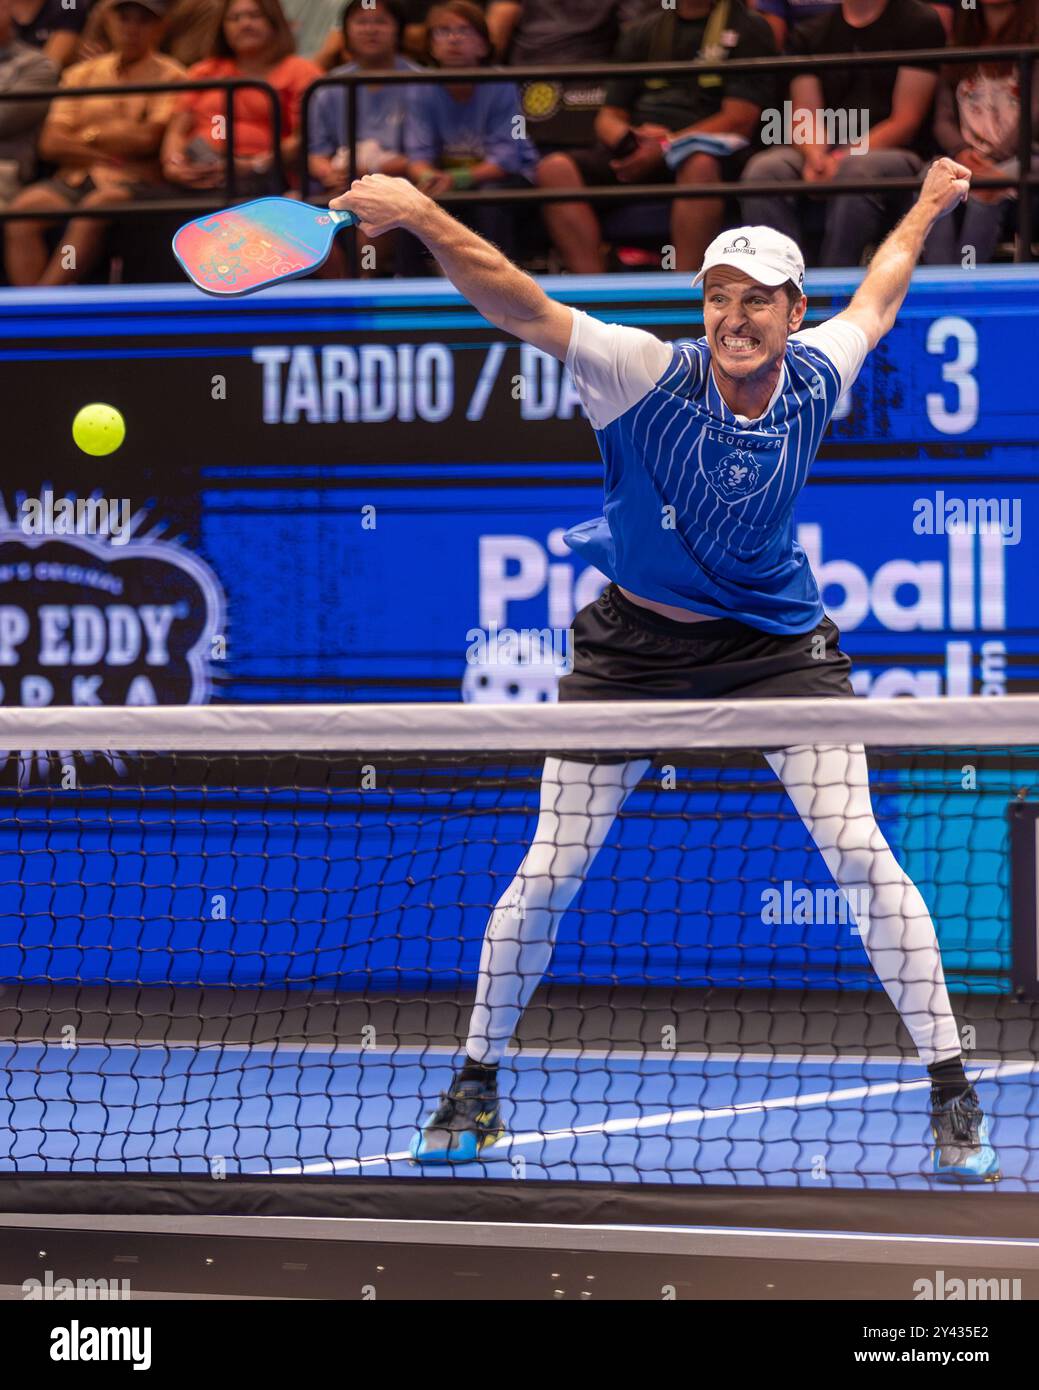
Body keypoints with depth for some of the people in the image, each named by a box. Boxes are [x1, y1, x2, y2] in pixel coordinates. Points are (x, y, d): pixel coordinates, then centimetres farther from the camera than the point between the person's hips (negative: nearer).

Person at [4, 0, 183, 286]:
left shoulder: (168, 76, 8)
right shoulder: (82, 74, 20)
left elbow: (148, 140, -4)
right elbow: (51, 144, 9)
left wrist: (89, 136, 7)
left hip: (131, 183, -4)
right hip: (74, 180, 4)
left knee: (96, 206, -37)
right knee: (26, 205, -26)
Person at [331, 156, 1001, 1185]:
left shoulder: (815, 376, -11)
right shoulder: (652, 376, -23)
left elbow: (874, 300, 13)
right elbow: (522, 306, -36)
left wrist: (929, 206, 28)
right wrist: (422, 218, -52)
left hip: (776, 642, 1)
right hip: (635, 645, -1)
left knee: (858, 852, -10)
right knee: (547, 875, 0)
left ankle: (951, 1090, 1)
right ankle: (476, 1083, 20)